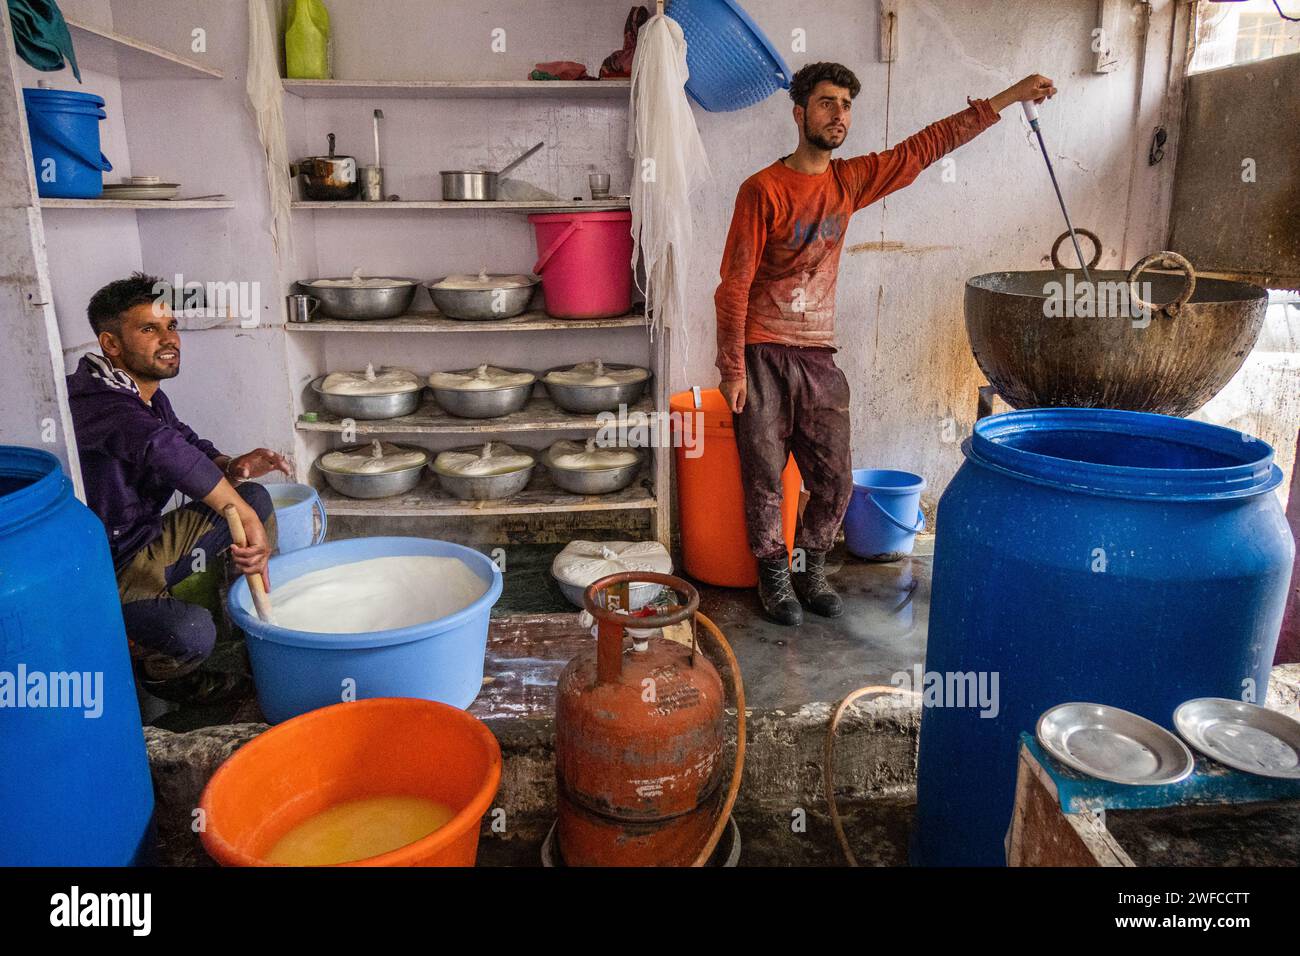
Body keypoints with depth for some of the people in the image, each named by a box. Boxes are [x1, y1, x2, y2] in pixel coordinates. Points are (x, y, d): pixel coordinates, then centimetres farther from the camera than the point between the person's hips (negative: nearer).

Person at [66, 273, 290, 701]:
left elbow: (191, 447, 15)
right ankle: (165, 673, 6)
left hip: (146, 540, 9)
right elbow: (161, 448, -47)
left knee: (255, 497, 3)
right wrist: (246, 520, -49)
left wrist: (233, 467, -10)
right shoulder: (97, 402, -27)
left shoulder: (148, 395, 4)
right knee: (191, 634, -32)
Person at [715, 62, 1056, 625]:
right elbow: (734, 285, -11)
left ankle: (810, 570, 26)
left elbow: (925, 146, 15)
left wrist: (1007, 99, 15)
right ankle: (774, 577, 21)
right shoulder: (763, 190, -9)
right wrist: (731, 368, -13)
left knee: (834, 482, 6)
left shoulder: (850, 180, 8)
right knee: (765, 481, 3)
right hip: (762, 354, -5)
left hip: (819, 357, 5)